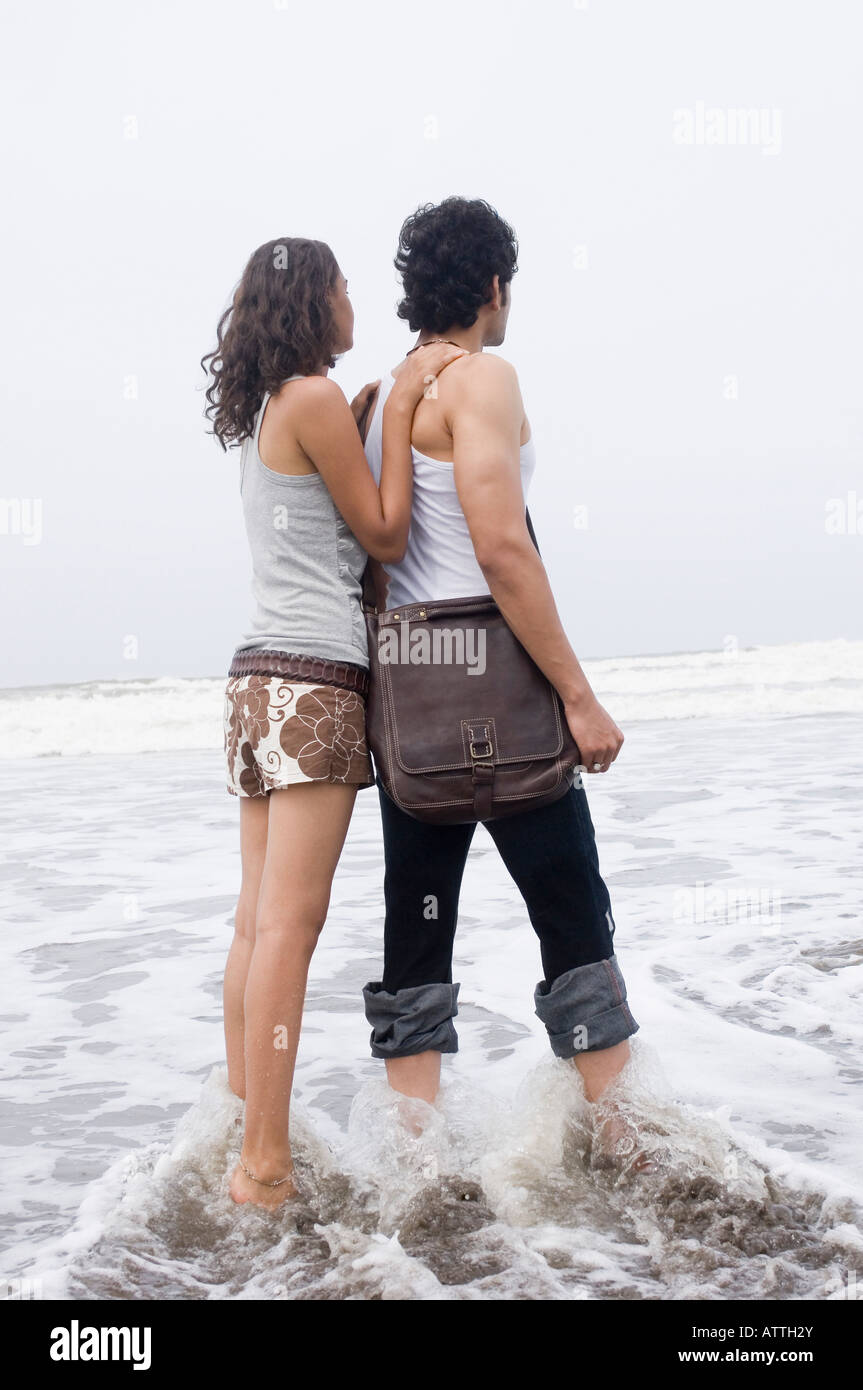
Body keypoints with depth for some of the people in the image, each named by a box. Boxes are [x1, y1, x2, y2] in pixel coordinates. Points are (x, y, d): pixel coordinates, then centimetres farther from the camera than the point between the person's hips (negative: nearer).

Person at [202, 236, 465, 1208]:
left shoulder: (264, 411, 19)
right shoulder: (314, 398, -6)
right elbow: (386, 537, -3)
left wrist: (370, 411, 22)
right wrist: (398, 414, -2)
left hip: (258, 677, 9)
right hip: (315, 676, -9)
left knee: (257, 920, 7)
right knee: (290, 921, -12)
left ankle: (245, 1139, 10)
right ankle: (266, 1166, -12)